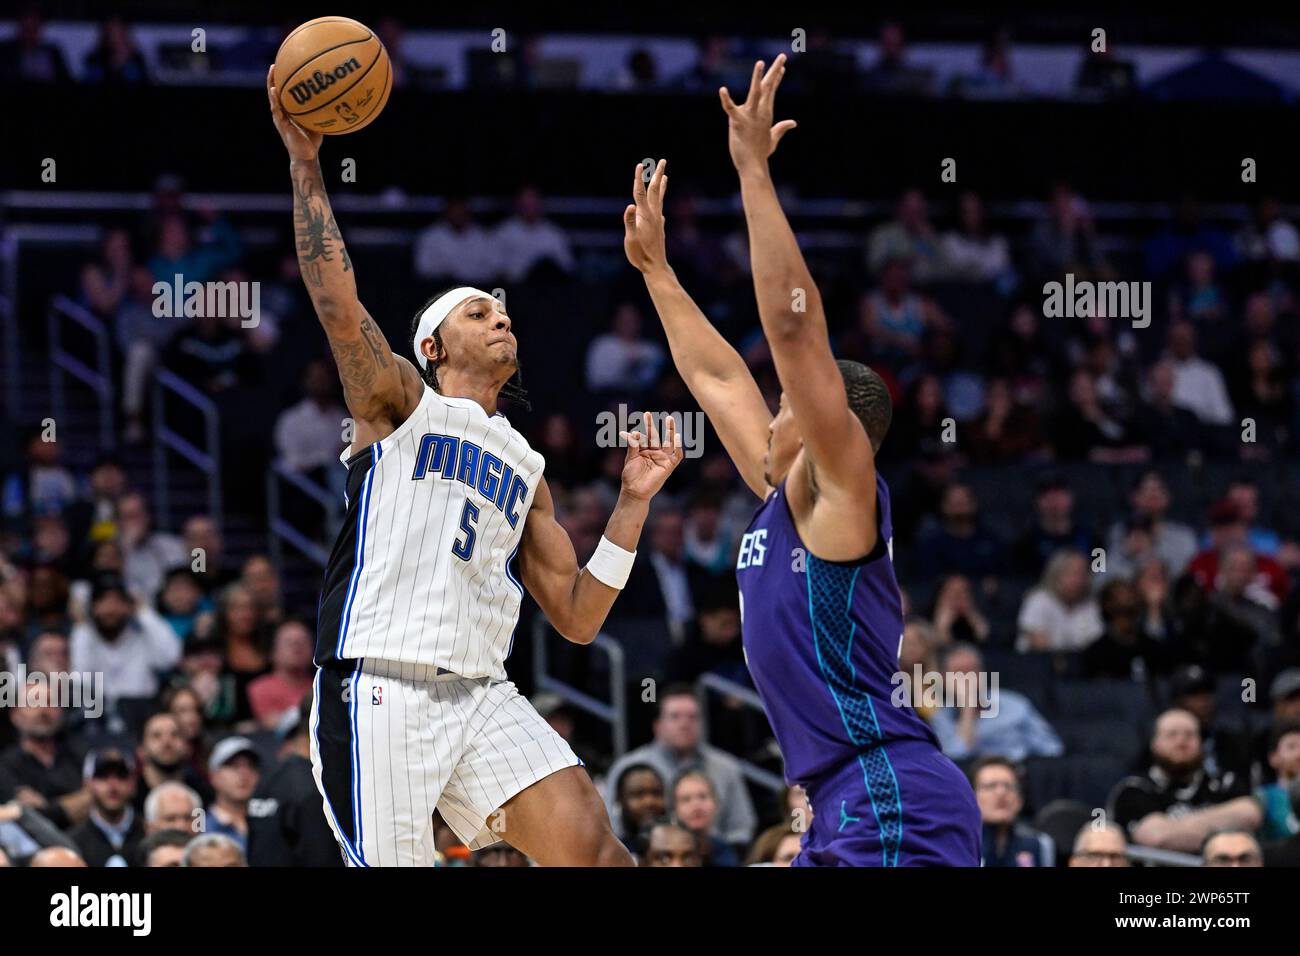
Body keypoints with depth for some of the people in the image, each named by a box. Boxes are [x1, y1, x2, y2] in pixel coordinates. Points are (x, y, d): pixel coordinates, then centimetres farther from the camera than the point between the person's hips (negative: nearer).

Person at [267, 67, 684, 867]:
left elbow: (579, 619, 20)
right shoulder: (398, 400, 10)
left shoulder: (526, 468, 24)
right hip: (382, 689, -5)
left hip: (481, 696, 5)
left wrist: (635, 503, 12)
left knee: (592, 845, -16)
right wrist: (305, 163, -13)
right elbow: (338, 306, -9)